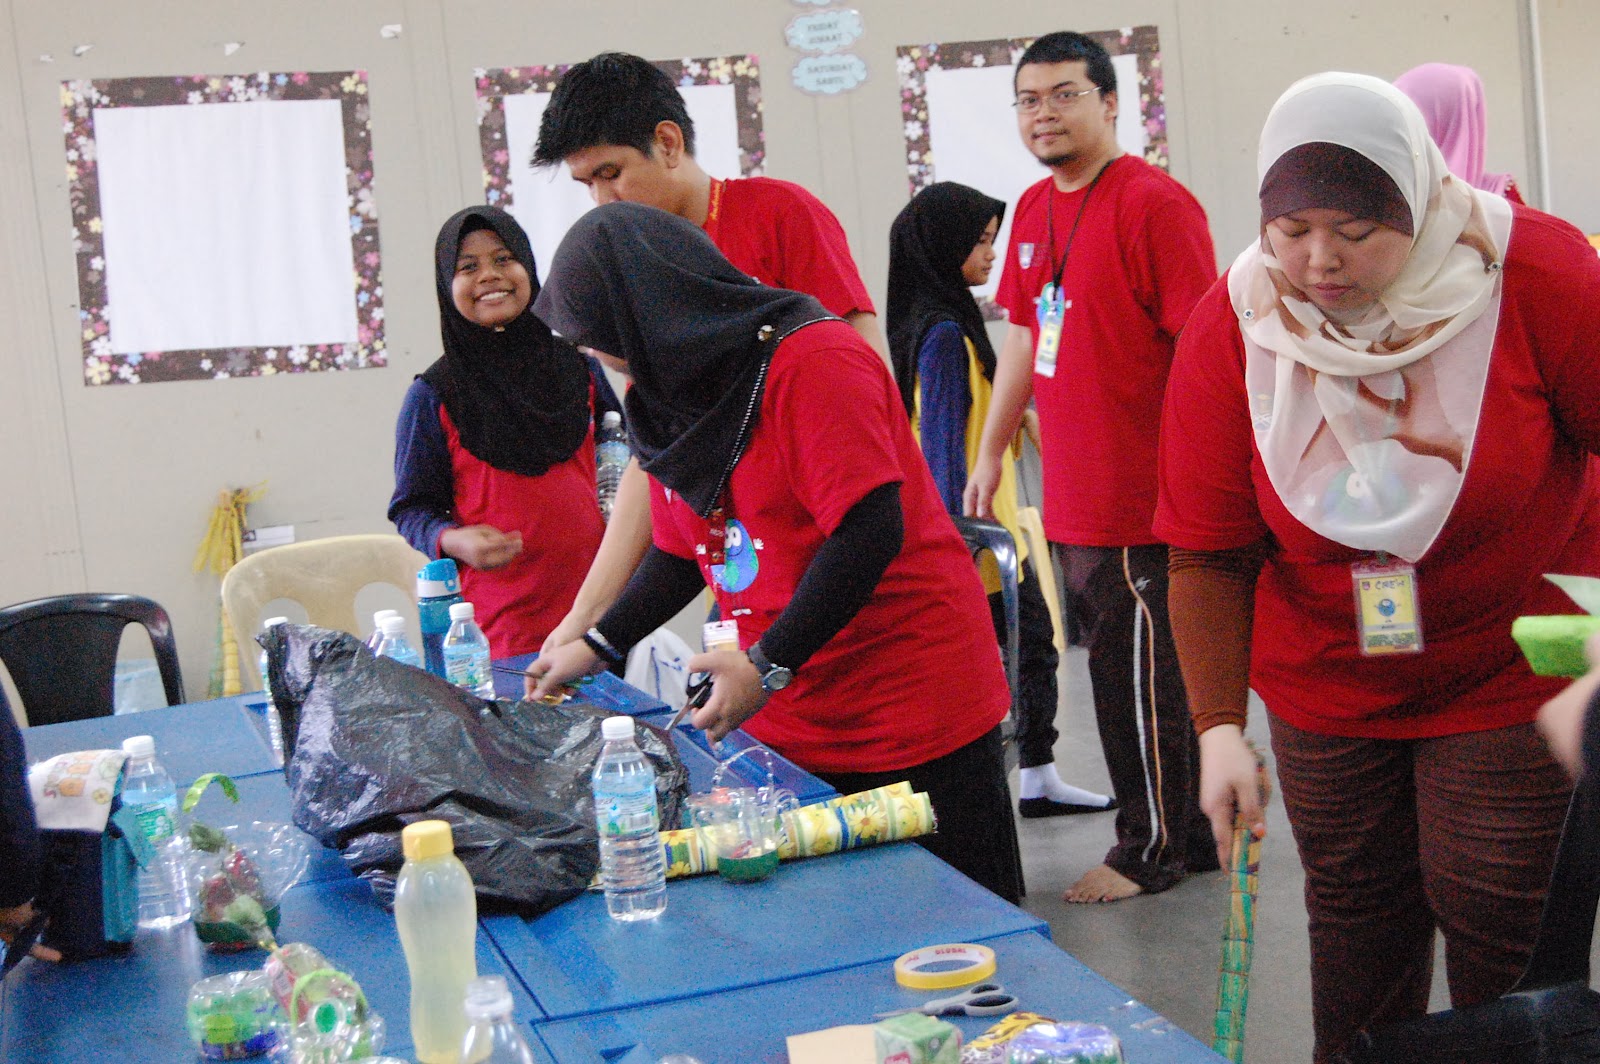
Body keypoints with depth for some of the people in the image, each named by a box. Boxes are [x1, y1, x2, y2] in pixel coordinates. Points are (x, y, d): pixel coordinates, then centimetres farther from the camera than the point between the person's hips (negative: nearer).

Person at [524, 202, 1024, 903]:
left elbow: (870, 532, -23)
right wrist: (596, 646, 13)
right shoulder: (669, 393, 9)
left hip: (914, 709, -7)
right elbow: (684, 550, 19)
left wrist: (769, 664, -21)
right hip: (787, 722, 7)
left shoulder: (812, 361, -17)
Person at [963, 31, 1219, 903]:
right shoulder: (1032, 211, 13)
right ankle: (1191, 835, 30)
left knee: (1138, 675, 1)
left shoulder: (1154, 203, -11)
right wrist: (991, 452, 21)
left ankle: (1150, 850, 17)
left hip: (1144, 502, -8)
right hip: (1071, 499, 8)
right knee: (1126, 670, 16)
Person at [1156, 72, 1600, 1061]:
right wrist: (1219, 726, -16)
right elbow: (1208, 553, -9)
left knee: (1495, 922, -2)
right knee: (1357, 918, 12)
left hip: (1514, 673, -2)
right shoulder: (1230, 330, -13)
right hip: (1327, 691, 2)